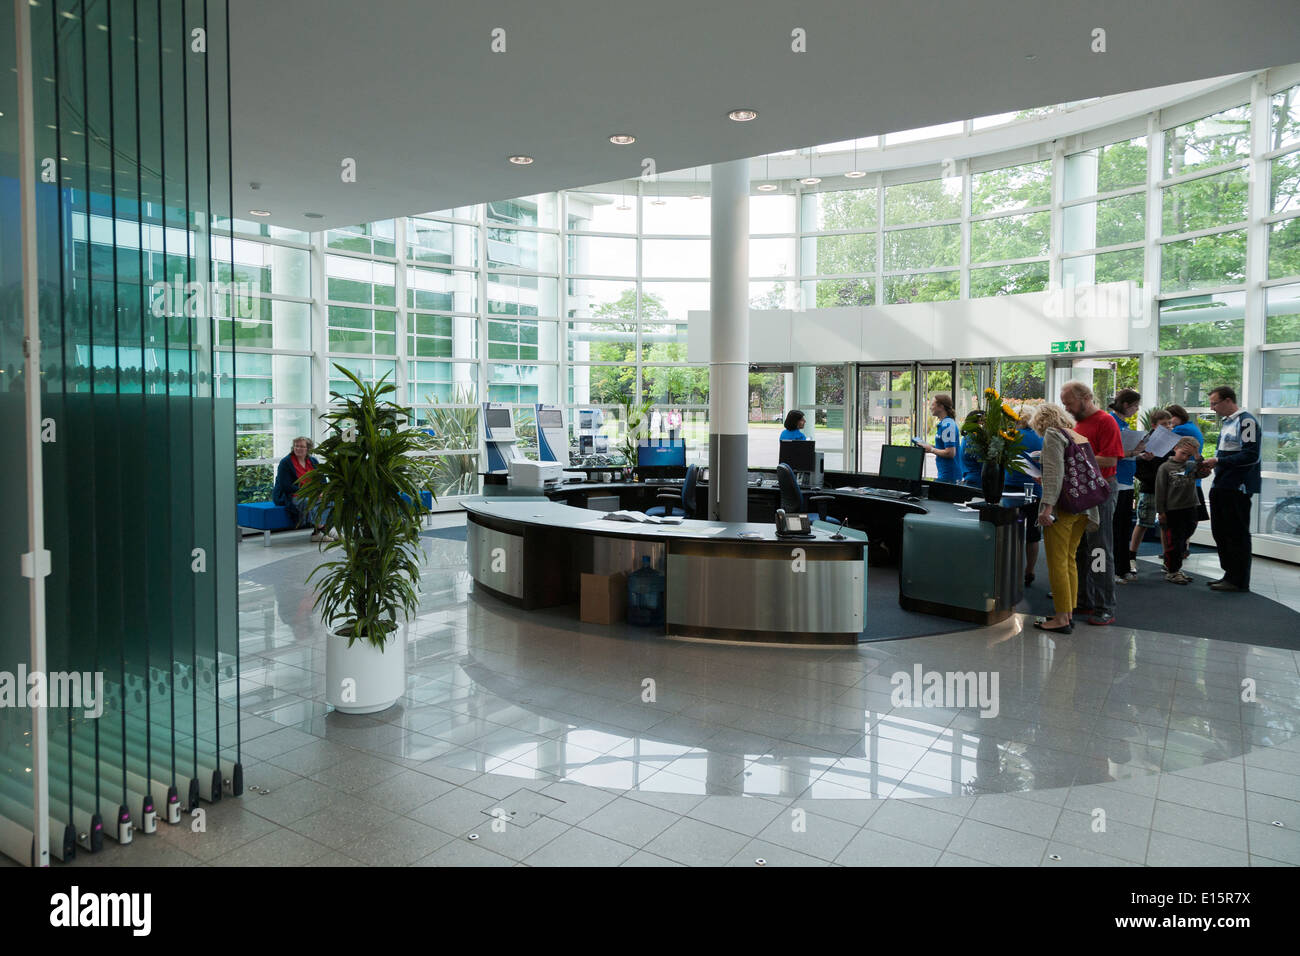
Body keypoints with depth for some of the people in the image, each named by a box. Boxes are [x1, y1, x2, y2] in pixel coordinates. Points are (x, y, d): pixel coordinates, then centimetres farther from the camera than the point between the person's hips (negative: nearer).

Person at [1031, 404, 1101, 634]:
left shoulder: (1053, 434, -5)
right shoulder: (1079, 437, 19)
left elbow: (1055, 472, -16)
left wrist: (1048, 506, -20)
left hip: (1062, 505, -8)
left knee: (1057, 562, -4)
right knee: (1069, 559, 15)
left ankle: (1062, 618, -2)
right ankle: (1069, 612, 19)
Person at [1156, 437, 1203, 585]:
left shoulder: (1191, 466, 9)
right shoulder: (1165, 467, -3)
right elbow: (1160, 491, -4)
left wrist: (1197, 456, -13)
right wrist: (1161, 511, -6)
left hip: (1190, 509, 4)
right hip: (1172, 510, -4)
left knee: (1183, 541, 12)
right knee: (1173, 542, 0)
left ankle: (1176, 568, 25)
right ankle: (1172, 571, 11)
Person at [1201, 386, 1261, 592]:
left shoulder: (1246, 421, -11)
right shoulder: (1226, 422, 17)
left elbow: (1251, 455, -19)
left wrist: (1218, 461, -19)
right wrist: (1210, 466, 11)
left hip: (1237, 488, -10)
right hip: (1221, 487, 10)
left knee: (1237, 534, -3)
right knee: (1220, 532, 14)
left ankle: (1240, 581, 4)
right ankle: (1230, 574, 24)